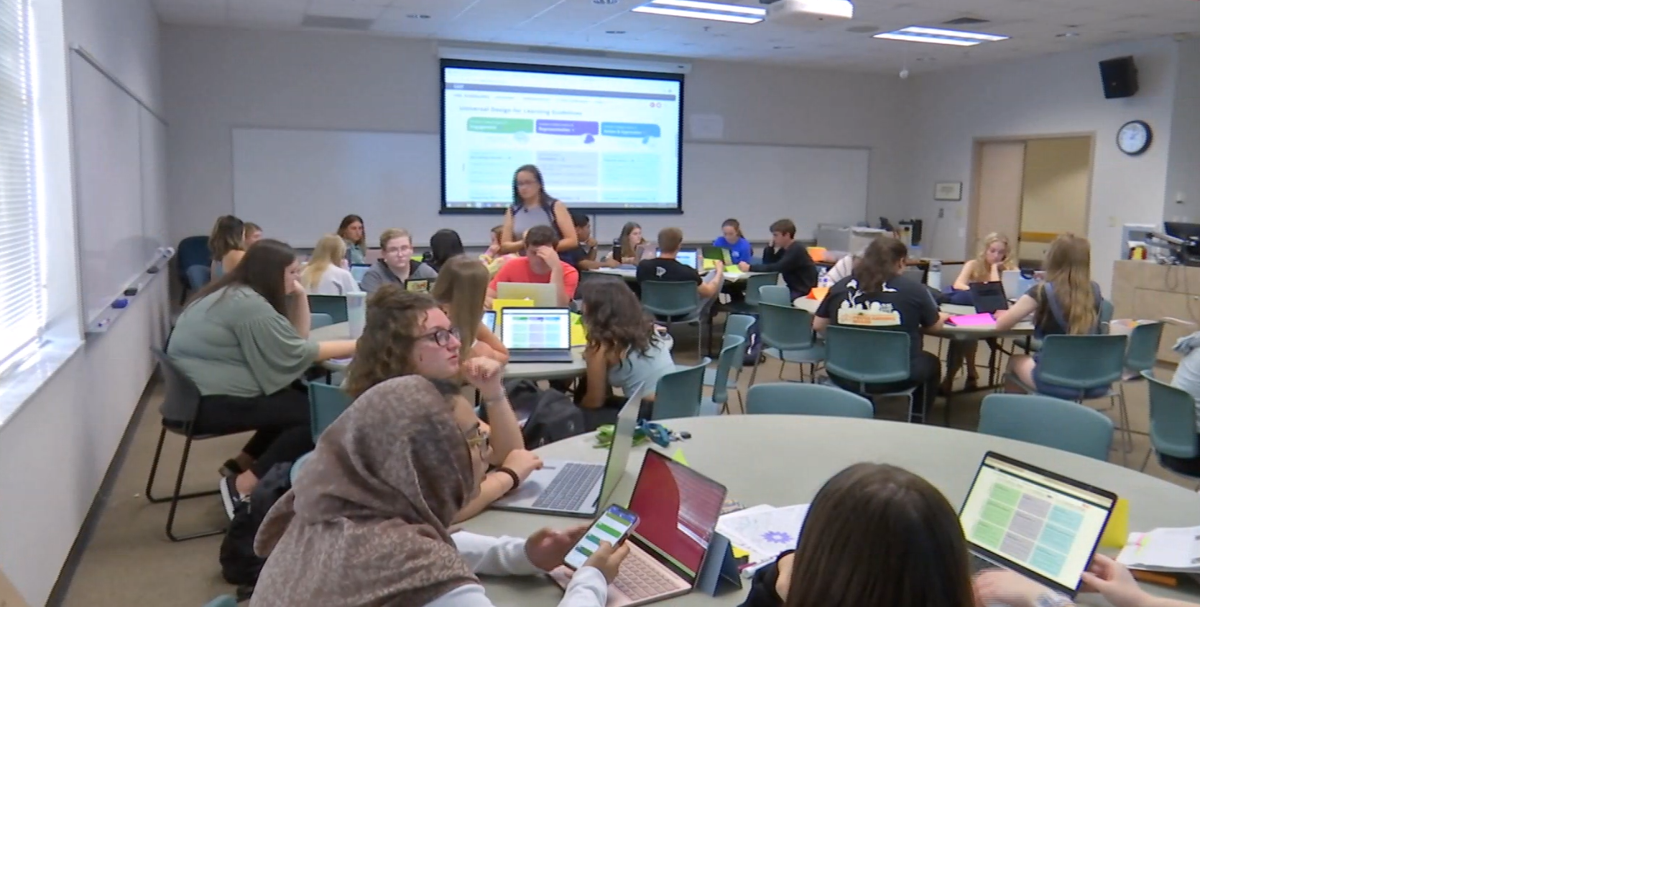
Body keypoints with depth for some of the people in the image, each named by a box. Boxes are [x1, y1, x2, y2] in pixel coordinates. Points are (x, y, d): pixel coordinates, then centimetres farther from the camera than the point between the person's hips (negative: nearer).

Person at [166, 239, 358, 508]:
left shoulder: (238, 294, 13)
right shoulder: (248, 304, -19)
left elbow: (295, 339, 13)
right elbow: (297, 352, -16)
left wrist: (299, 294, 2)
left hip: (202, 392, 11)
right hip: (209, 403, -11)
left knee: (302, 397, 11)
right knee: (314, 413, -14)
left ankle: (242, 465, 16)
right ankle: (243, 486, -8)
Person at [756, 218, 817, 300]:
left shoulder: (796, 249, -18)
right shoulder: (783, 249, 9)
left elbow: (778, 268, -26)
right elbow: (767, 264, 8)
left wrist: (750, 268, -25)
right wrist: (771, 247, -6)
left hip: (805, 291, -9)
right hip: (793, 288, 9)